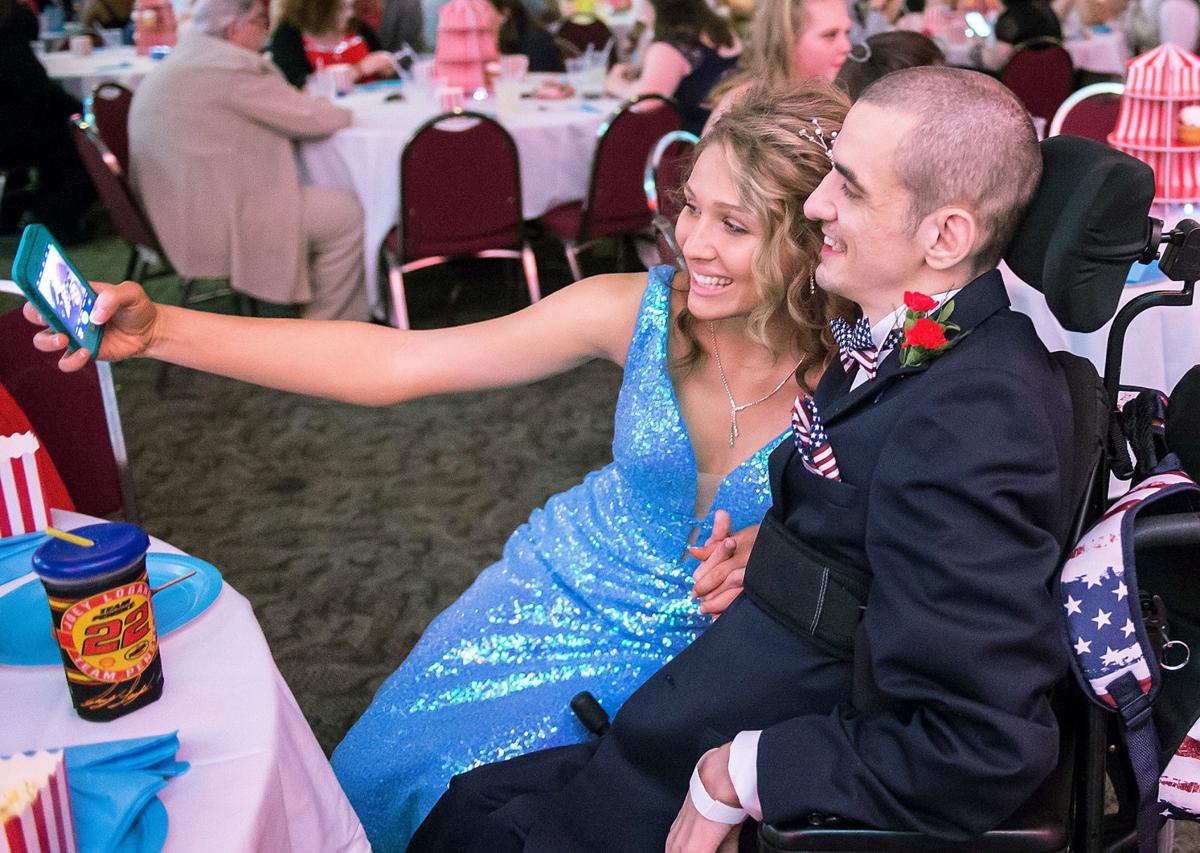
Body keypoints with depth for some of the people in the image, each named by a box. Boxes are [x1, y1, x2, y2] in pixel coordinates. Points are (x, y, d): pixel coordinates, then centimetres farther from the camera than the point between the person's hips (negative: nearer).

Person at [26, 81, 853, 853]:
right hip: (572, 591, 2)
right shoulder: (641, 310, -20)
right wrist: (158, 329, -26)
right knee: (392, 766, 5)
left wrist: (769, 555, -28)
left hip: (712, 644, -2)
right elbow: (388, 361, -20)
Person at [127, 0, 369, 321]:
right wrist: (342, 112, 8)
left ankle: (353, 316, 24)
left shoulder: (186, 57, 14)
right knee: (347, 215, -4)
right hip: (211, 225, -11)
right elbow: (311, 119, -13)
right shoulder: (231, 66, -17)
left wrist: (315, 106, 9)